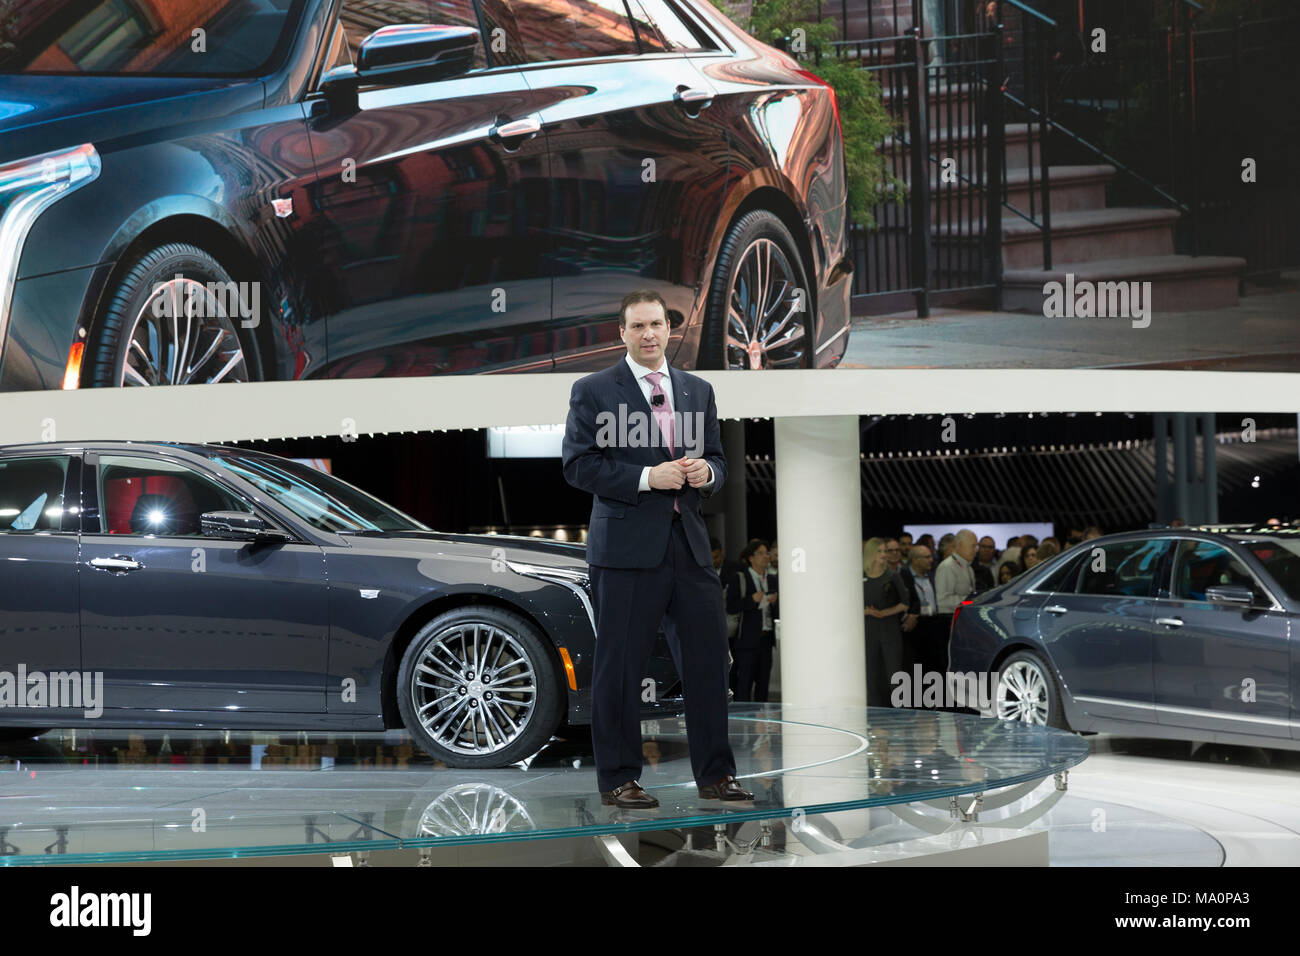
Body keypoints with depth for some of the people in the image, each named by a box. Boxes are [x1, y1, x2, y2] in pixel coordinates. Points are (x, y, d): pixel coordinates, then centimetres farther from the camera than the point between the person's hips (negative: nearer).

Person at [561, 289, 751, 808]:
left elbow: (716, 459, 20)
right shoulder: (593, 391, 0)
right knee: (620, 667, 0)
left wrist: (707, 472, -5)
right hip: (626, 546, -5)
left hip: (689, 543, 5)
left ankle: (714, 774, 15)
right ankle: (618, 780, 8)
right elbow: (578, 464, -7)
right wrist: (646, 478, -16)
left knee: (707, 658, 5)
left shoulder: (698, 390, 16)